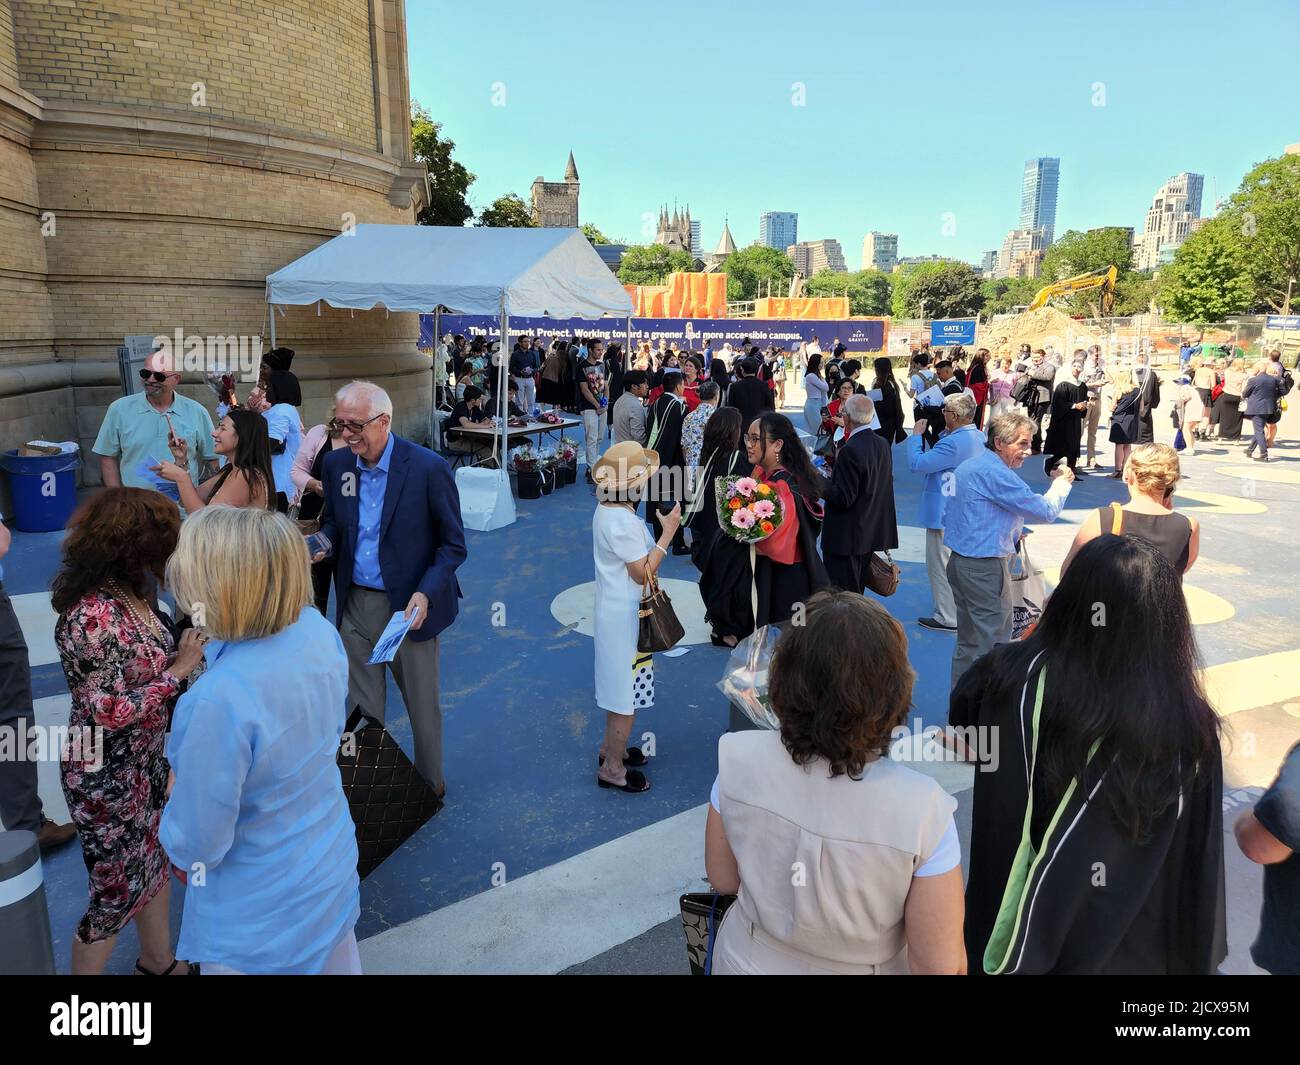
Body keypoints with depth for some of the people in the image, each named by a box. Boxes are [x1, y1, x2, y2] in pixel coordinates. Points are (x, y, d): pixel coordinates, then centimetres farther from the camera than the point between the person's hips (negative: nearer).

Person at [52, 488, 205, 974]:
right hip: (106, 774, -9)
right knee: (118, 888, 10)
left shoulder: (129, 593, -4)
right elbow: (112, 713, -26)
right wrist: (178, 672, -21)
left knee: (154, 862, 25)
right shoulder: (93, 616, -30)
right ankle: (84, 969, 34)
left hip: (145, 759, 9)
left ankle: (159, 961, 46)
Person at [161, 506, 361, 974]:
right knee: (337, 964, 28)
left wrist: (173, 839, -2)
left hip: (258, 920, -5)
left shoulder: (220, 699, -37)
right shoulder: (320, 631, -16)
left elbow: (197, 844, -23)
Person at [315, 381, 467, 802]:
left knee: (422, 704, 12)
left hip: (409, 605, -4)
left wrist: (426, 593, -22)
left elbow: (453, 544, -9)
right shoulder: (337, 463, -1)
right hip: (356, 604, 4)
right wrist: (323, 543, -10)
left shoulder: (429, 468, -15)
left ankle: (430, 784, 33)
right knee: (361, 704, 15)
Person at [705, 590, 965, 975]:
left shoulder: (739, 761, -24)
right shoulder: (921, 809, -31)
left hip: (746, 959, 1)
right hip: (862, 968, -1)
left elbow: (723, 880, -8)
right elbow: (939, 964, -20)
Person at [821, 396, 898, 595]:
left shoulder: (850, 451, -22)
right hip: (871, 532, 9)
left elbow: (843, 498, -23)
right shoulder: (883, 445, 4)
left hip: (846, 537, -9)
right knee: (858, 591, 20)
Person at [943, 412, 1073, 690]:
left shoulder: (971, 465, 14)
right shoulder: (995, 473, -18)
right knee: (994, 642, -1)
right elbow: (1046, 511, -16)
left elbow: (948, 516, 22)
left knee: (968, 639, 18)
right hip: (985, 567, -10)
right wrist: (1062, 482, 4)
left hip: (960, 561, 10)